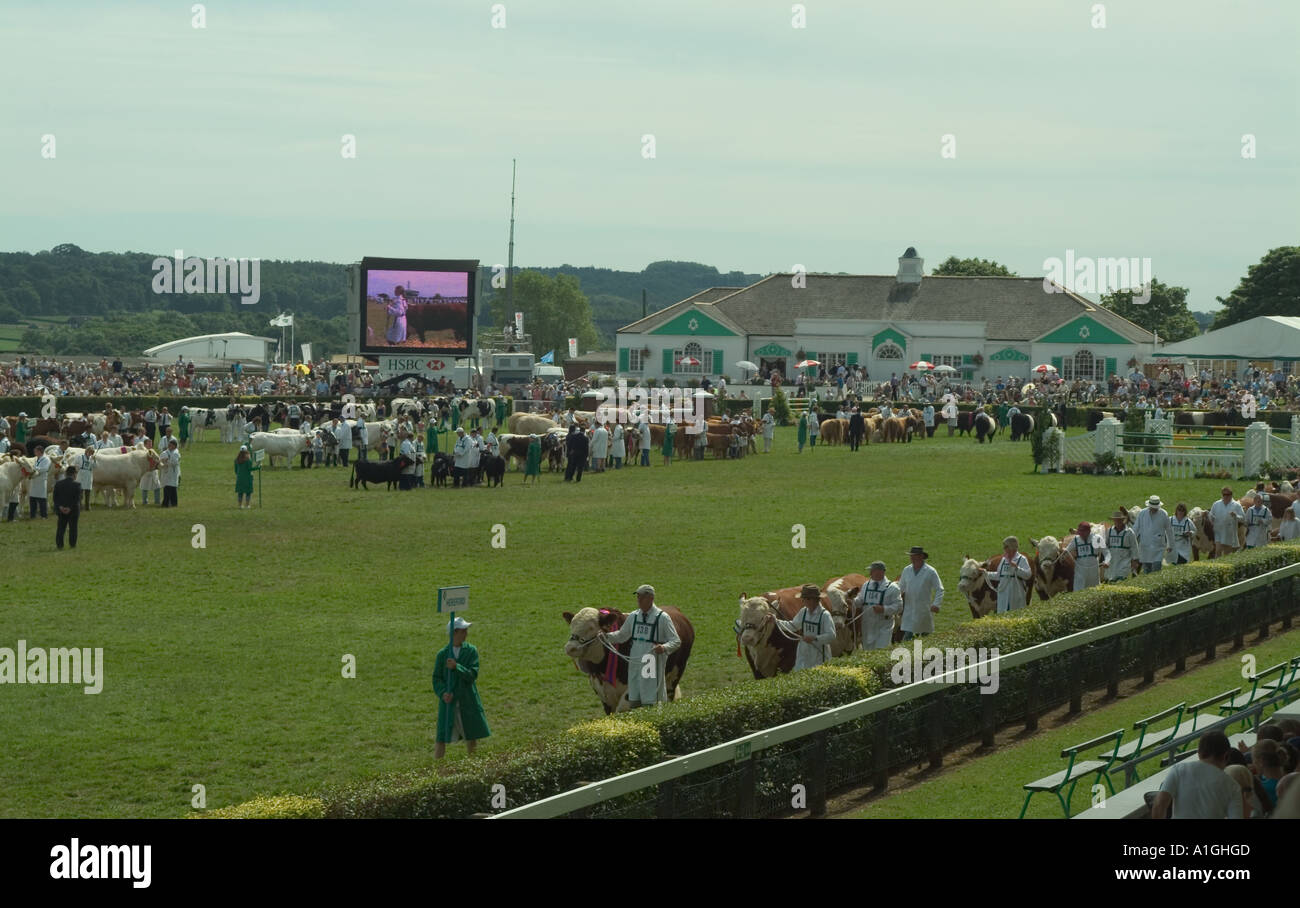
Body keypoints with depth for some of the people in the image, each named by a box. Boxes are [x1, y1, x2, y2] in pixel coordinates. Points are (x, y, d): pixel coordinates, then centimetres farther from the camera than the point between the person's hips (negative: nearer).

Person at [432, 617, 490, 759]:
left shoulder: (471, 651, 1)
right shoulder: (442, 654, 1)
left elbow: (472, 675, -8)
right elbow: (437, 678, 2)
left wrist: (456, 667, -23)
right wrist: (443, 693, -16)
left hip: (468, 702, 1)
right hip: (449, 702, -1)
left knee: (472, 737, 8)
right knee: (442, 739, -6)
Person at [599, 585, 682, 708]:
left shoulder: (662, 617, -6)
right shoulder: (633, 616, 10)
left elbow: (676, 641, -6)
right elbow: (622, 635, 23)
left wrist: (664, 647, -26)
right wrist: (607, 636, 5)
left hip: (653, 667, -5)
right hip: (634, 665, 5)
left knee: (651, 703, -4)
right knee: (633, 702, 8)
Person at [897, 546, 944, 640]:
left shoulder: (930, 572, -5)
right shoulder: (906, 570, 7)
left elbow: (939, 590, -5)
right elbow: (900, 588, 14)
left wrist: (936, 604, -20)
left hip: (925, 610, -2)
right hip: (909, 610, 2)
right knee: (907, 636, -7)